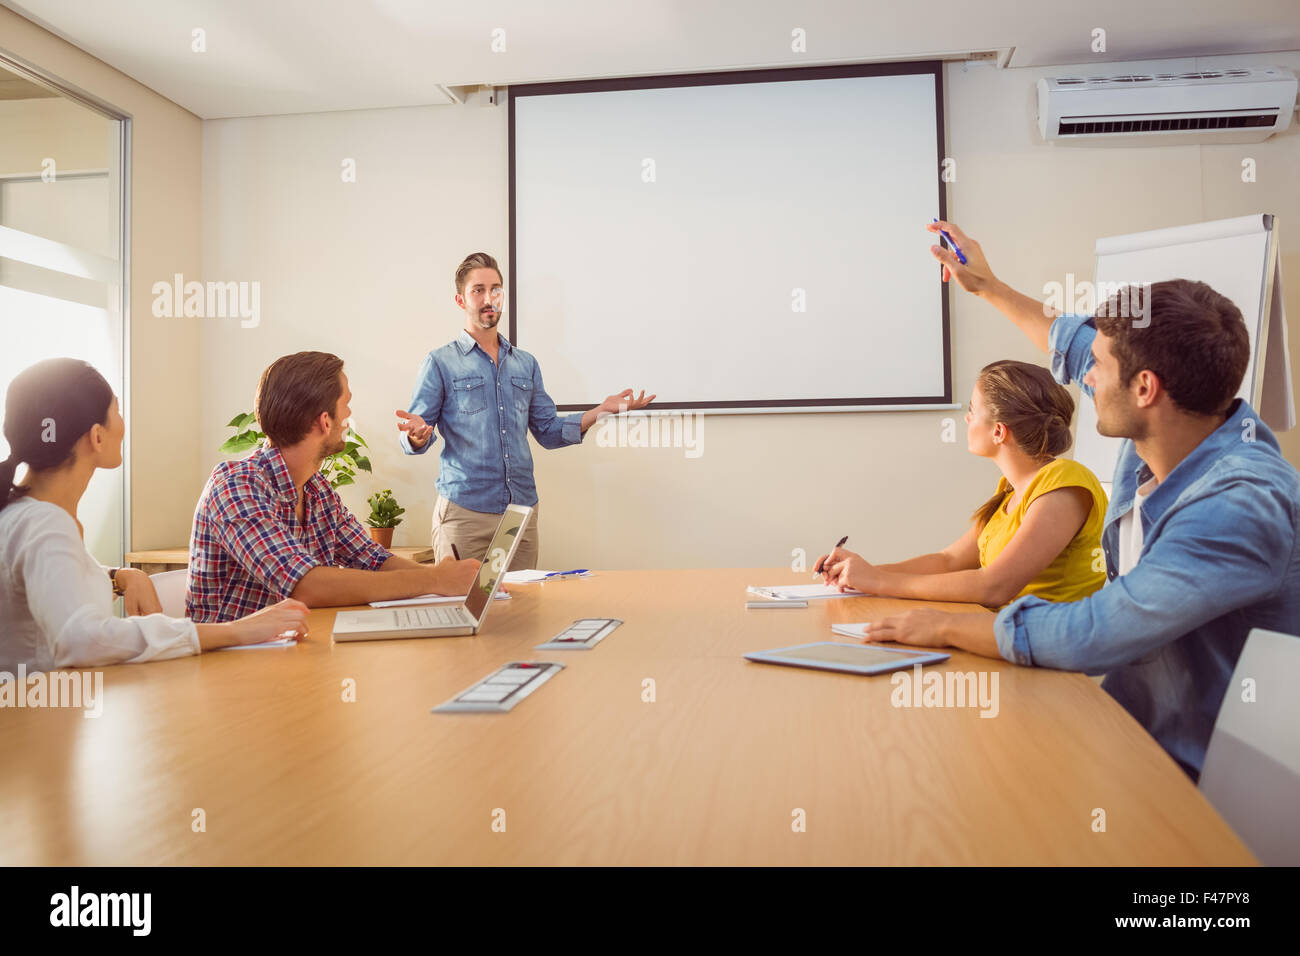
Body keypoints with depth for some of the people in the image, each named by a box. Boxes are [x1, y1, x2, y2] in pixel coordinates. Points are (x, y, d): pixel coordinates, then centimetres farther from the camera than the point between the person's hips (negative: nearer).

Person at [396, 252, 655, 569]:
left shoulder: (526, 364, 15)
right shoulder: (441, 363, 3)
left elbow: (547, 431, 15)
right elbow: (412, 438, 0)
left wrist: (602, 410, 4)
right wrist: (417, 435, -25)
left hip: (523, 509, 4)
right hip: (464, 510, -4)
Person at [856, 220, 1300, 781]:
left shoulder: (1243, 505, -30)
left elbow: (1088, 638, -32)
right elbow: (1075, 345, 17)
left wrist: (946, 628, -18)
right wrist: (985, 285, 28)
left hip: (1186, 771, -7)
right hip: (1124, 723, 7)